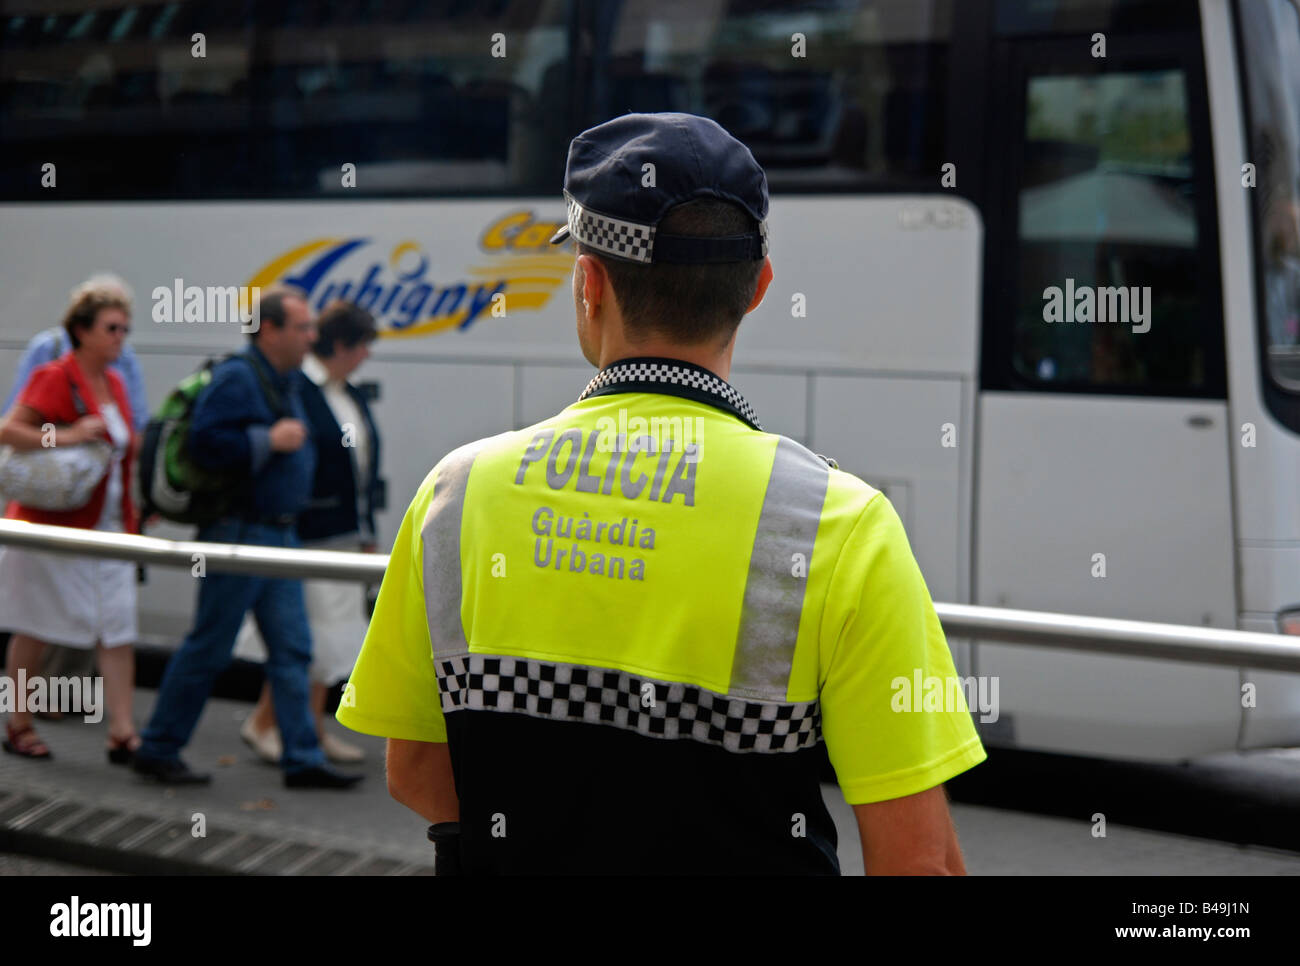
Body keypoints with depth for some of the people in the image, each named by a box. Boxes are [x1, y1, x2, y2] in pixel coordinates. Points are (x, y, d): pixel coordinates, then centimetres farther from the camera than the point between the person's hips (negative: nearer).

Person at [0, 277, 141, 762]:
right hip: (54, 523, -7)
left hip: (108, 527, 7)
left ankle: (122, 732, -5)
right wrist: (64, 438, -30)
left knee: (118, 626, -3)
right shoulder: (55, 378, -12)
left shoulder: (114, 384, 11)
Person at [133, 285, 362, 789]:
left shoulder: (285, 382, 15)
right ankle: (157, 750, 10)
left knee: (292, 649, 6)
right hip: (239, 532, -9)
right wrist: (269, 441, -21)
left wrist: (296, 443, 10)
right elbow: (206, 440, -24)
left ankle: (303, 759, 8)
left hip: (278, 535, 9)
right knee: (209, 648, -1)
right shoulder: (237, 377, -15)